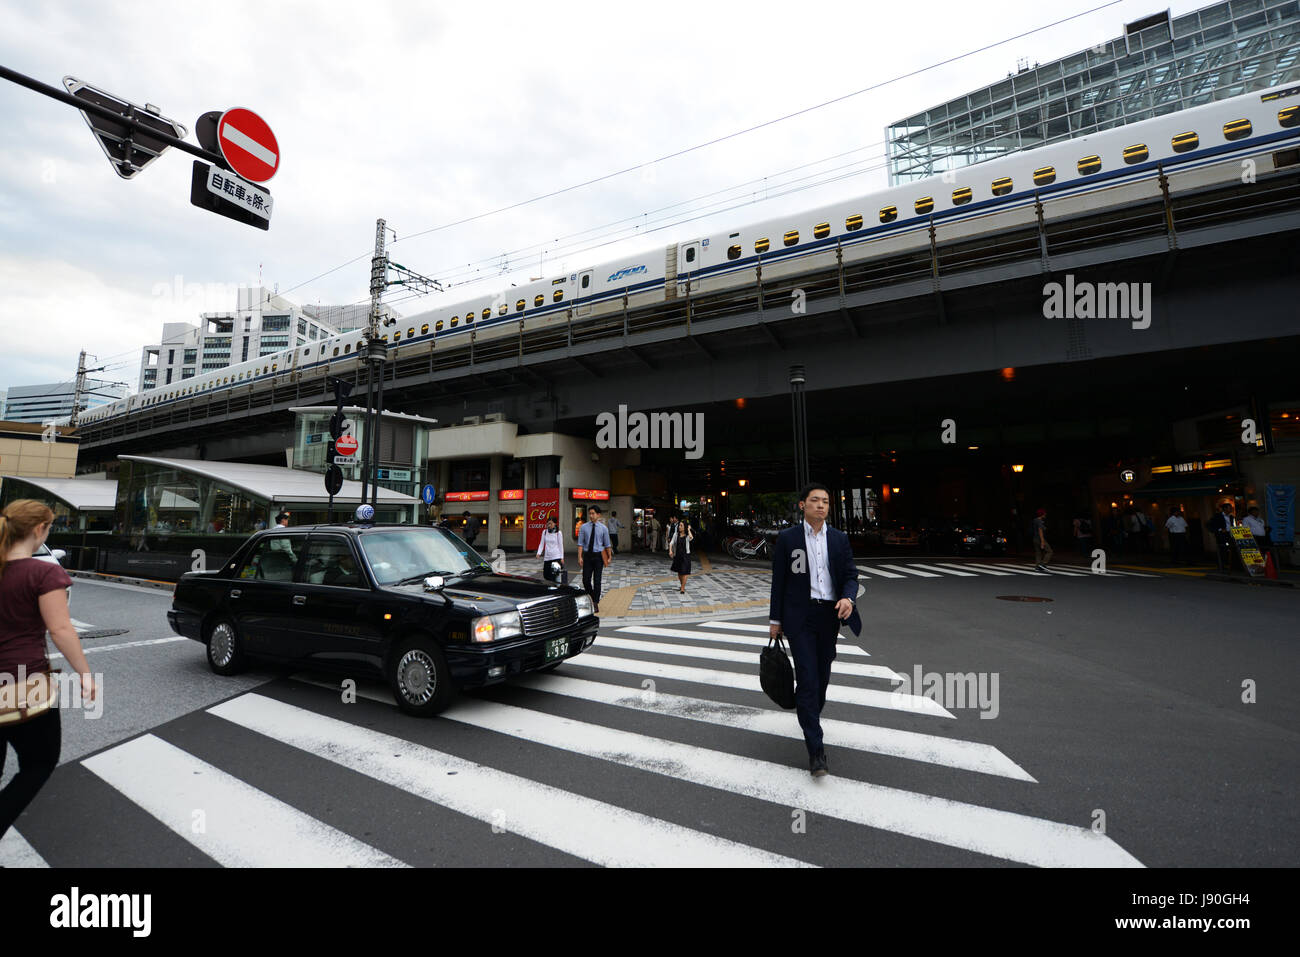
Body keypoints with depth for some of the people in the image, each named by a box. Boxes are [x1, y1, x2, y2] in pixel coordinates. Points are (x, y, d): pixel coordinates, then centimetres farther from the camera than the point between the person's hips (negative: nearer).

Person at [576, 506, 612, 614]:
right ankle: (592, 599, 27)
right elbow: (580, 543, 1)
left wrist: (609, 557, 4)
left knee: (597, 580, 0)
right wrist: (580, 557, -7)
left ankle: (596, 604, 10)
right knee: (586, 580, 2)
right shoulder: (584, 527, 2)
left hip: (598, 556, -1)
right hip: (587, 555, 1)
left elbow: (607, 544, 6)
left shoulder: (603, 528, 0)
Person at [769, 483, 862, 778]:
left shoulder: (839, 538, 6)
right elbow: (778, 580, 0)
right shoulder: (787, 538, -3)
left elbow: (851, 575, 6)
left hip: (829, 615, 4)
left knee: (822, 675, 16)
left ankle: (810, 717, 42)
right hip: (800, 617, -3)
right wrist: (775, 619, 0)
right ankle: (816, 750, -2)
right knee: (807, 679, -7)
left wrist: (848, 598, -16)